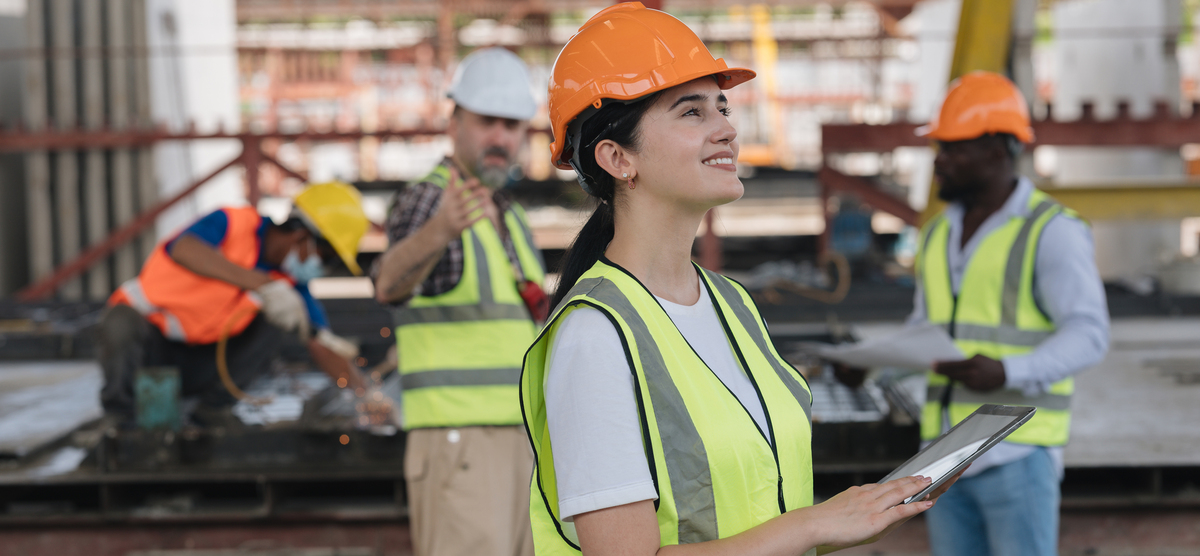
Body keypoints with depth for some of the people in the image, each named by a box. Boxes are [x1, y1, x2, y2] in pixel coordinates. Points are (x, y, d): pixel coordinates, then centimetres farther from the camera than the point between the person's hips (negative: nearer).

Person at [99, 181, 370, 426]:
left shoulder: (288, 282, -1)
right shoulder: (232, 223, -19)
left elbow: (322, 345, 1)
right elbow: (184, 249, -41)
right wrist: (263, 285, -49)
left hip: (197, 361, 5)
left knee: (268, 325, -14)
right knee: (121, 324, -37)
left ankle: (212, 404, -7)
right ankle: (120, 402, -9)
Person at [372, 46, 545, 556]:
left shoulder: (509, 219, 18)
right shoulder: (425, 202, -11)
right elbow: (391, 282, -35)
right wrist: (440, 229, -55)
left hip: (516, 448, 9)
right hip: (458, 446, -9)